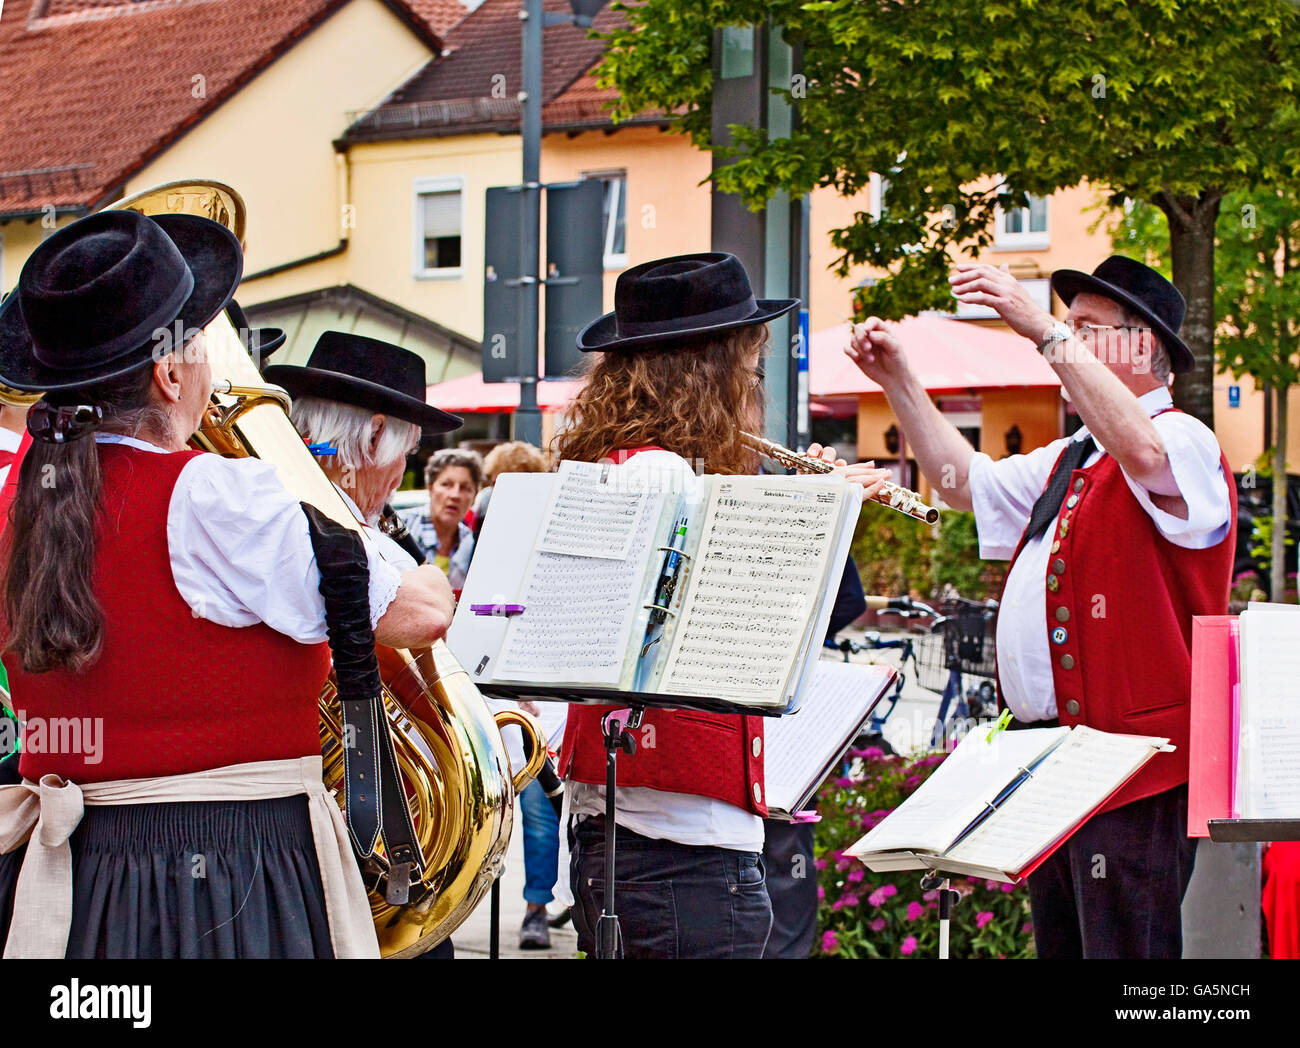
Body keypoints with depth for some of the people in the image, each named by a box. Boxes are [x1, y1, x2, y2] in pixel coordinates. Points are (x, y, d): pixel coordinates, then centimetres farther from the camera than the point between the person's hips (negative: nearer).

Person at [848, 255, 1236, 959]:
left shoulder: (1184, 441, -7)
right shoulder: (1068, 460, 24)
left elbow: (1143, 452, -31)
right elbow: (966, 482, 33)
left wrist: (1044, 330, -31)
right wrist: (898, 382, 24)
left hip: (1131, 762, -10)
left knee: (1122, 952, -12)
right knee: (1059, 946, 11)